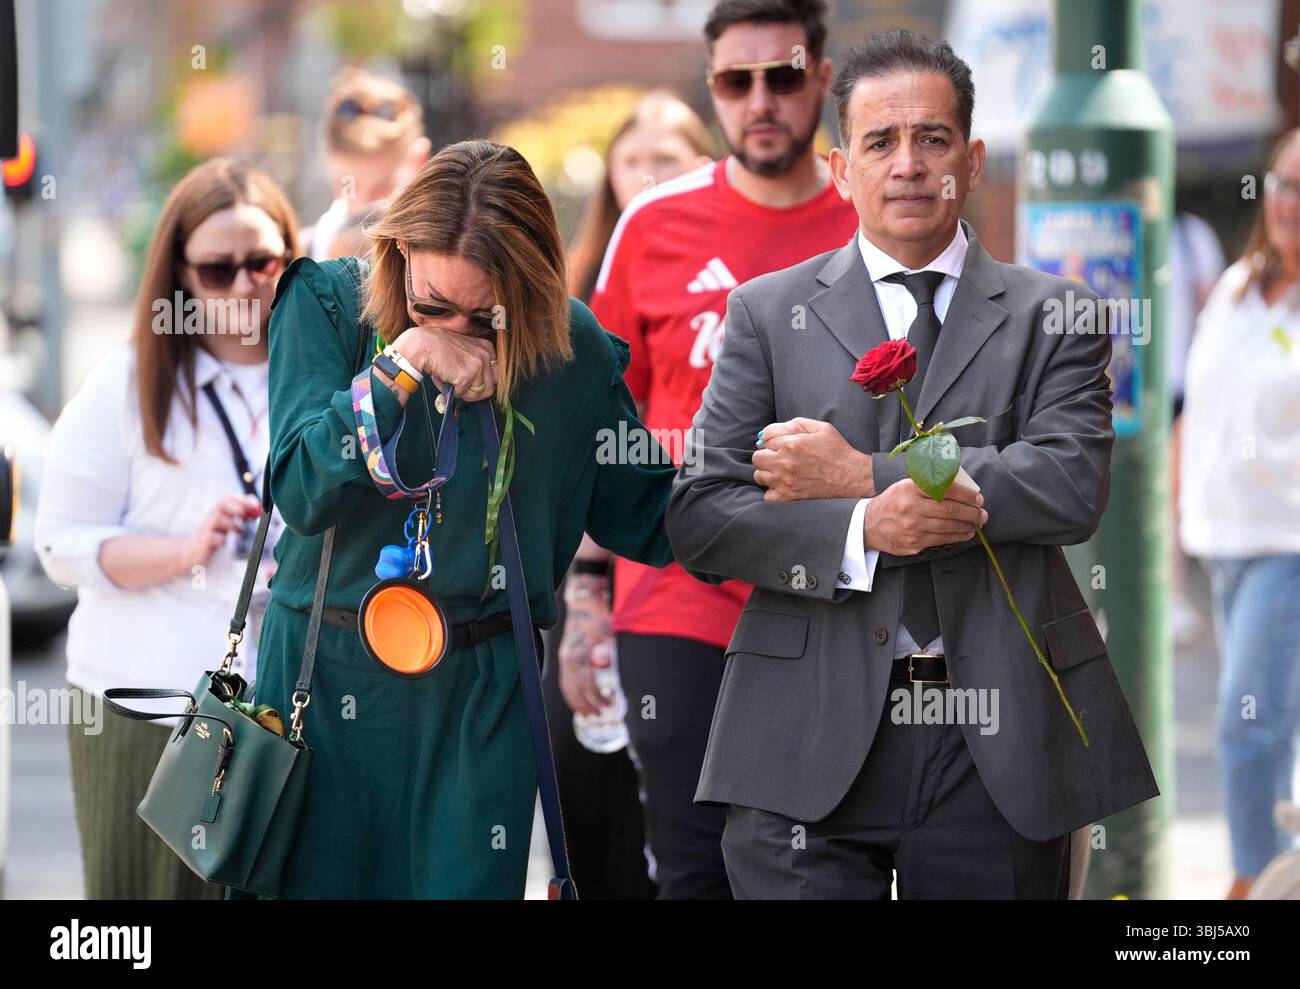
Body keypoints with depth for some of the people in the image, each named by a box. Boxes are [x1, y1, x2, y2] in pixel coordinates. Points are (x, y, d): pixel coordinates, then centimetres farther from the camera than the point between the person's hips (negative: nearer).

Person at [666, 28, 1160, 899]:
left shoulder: (1051, 315, 8)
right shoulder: (767, 312, 10)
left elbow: (1074, 488, -9)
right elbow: (698, 517, 1)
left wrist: (864, 475, -10)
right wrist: (860, 531, -16)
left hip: (1000, 748, 0)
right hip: (813, 740, 0)